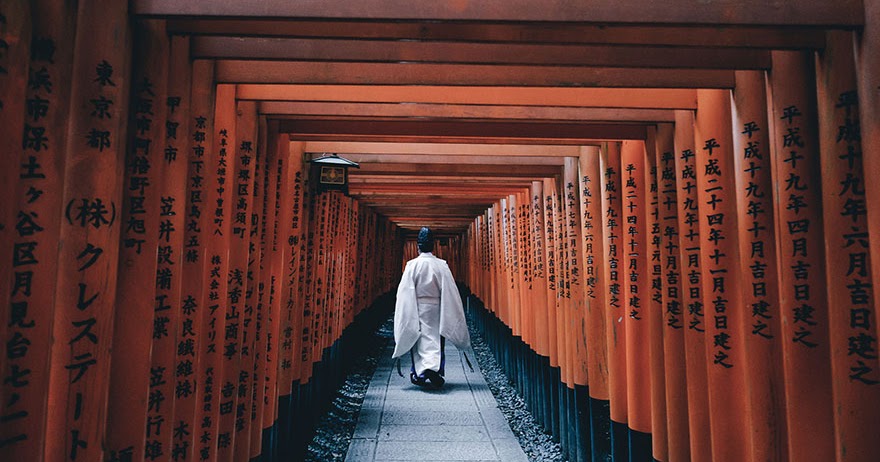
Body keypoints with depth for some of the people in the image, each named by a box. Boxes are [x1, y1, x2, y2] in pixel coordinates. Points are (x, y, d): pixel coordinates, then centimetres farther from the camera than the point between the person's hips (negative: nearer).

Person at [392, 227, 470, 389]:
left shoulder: (412, 265, -8)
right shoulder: (442, 265, -5)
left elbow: (405, 292, -8)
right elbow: (450, 291, -4)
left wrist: (406, 315, 1)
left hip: (417, 308, -1)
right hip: (436, 308, 1)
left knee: (418, 340, 10)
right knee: (436, 340, 9)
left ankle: (418, 374, 13)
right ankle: (435, 369, -7)